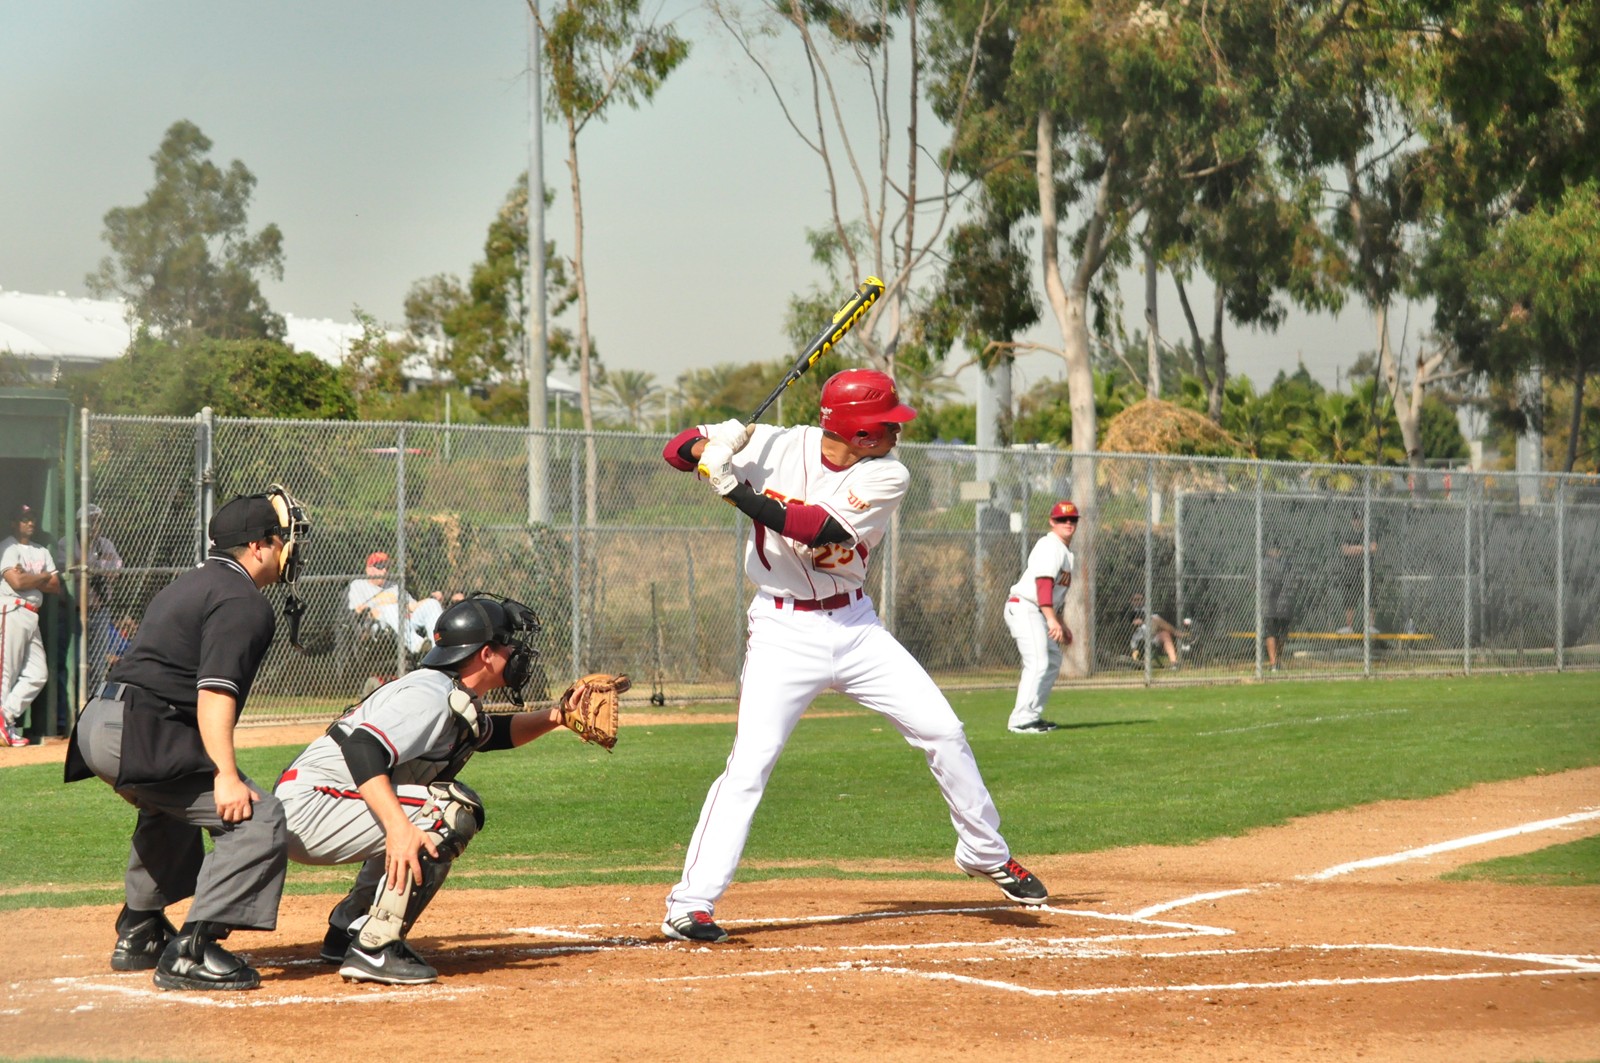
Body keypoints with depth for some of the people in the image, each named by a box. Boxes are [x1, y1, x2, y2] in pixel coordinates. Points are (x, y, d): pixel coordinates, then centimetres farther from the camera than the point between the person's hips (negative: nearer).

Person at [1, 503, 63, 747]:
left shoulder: (42, 552, 19)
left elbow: (56, 586, 10)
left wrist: (29, 578, -5)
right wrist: (43, 576, -2)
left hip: (32, 615, 8)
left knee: (38, 674, 2)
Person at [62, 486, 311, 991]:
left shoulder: (187, 585, 25)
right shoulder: (243, 600, -7)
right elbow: (215, 691, -19)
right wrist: (226, 776, -25)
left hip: (97, 724, 11)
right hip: (139, 734, -11)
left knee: (170, 808, 38)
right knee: (257, 818, -14)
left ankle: (138, 932, 41)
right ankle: (190, 951, -20)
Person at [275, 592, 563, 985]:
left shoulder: (459, 699, 13)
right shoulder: (431, 697, -19)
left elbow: (495, 733, 32)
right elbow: (362, 749, -31)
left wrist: (558, 716, 16)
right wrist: (399, 827, -42)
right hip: (306, 809, -10)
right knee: (448, 814, -21)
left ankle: (348, 929, 21)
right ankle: (374, 949, -20)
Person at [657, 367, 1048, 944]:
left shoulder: (888, 477, -9)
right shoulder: (774, 447, -11)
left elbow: (819, 529, -23)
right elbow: (678, 450, -5)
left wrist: (738, 491, -30)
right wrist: (710, 445, -28)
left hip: (855, 626, 3)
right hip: (784, 632, -3)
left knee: (942, 732, 4)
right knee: (750, 762, -15)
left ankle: (987, 855, 26)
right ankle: (690, 905, -12)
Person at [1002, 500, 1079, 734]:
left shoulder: (1064, 549, 19)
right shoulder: (1050, 546, -14)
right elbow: (1043, 583, -26)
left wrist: (1061, 623, 27)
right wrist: (1051, 619, -35)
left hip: (1037, 613, 11)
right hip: (1024, 607, -11)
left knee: (1053, 660, 16)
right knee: (1038, 663, -18)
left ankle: (1033, 715, 18)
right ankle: (1021, 721, -22)